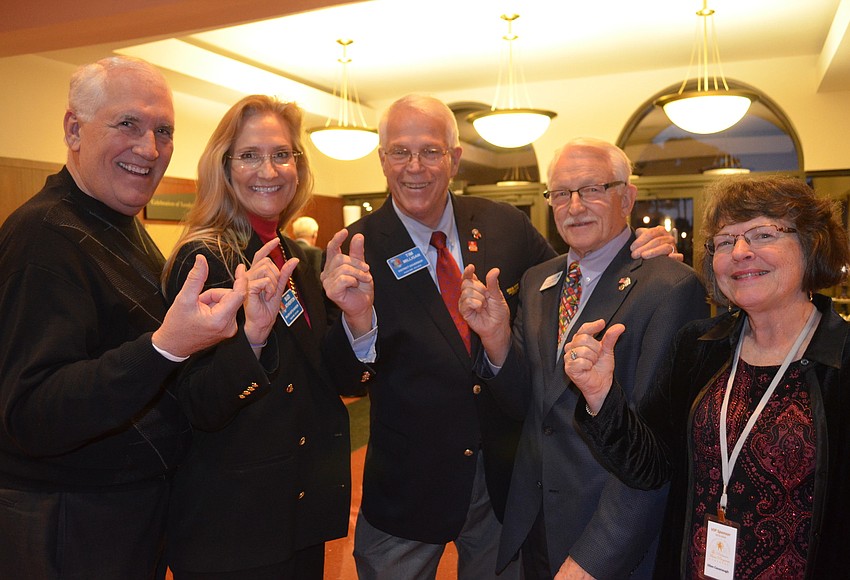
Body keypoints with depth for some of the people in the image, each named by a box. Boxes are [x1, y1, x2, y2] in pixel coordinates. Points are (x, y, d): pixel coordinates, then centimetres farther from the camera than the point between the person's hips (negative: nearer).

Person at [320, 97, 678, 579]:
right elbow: (351, 384, -15)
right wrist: (356, 316, -36)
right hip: (406, 490, -2)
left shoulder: (506, 226, -4)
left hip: (505, 482, 3)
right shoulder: (359, 248, -12)